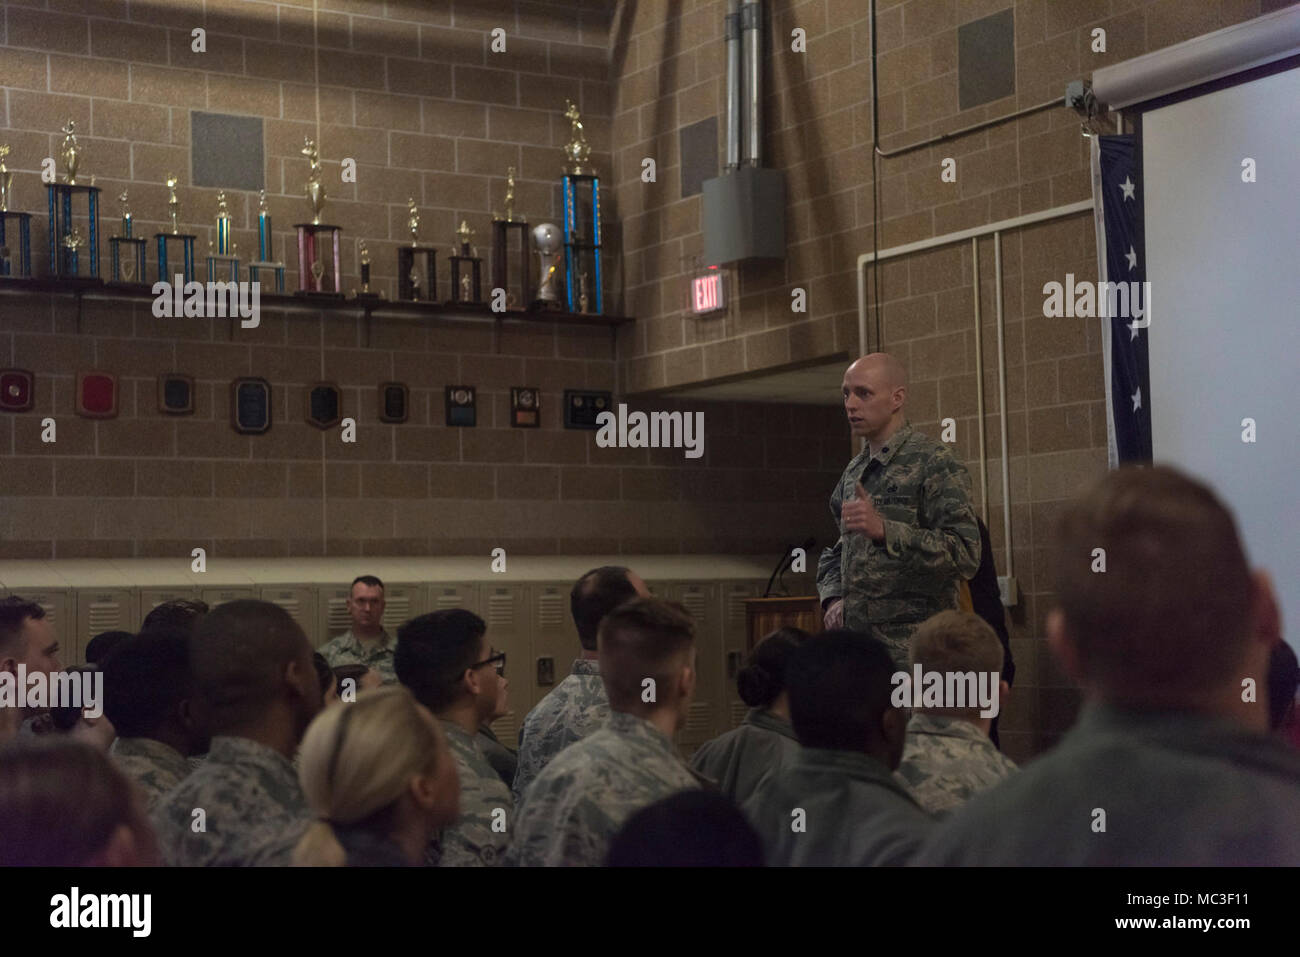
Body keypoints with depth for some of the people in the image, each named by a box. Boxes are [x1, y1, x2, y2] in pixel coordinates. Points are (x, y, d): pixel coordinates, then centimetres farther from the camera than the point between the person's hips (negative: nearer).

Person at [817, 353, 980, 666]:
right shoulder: (853, 471, 16)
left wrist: (884, 530, -24)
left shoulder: (934, 463, -7)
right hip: (853, 646, 7)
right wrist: (833, 599, 7)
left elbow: (965, 554, -17)